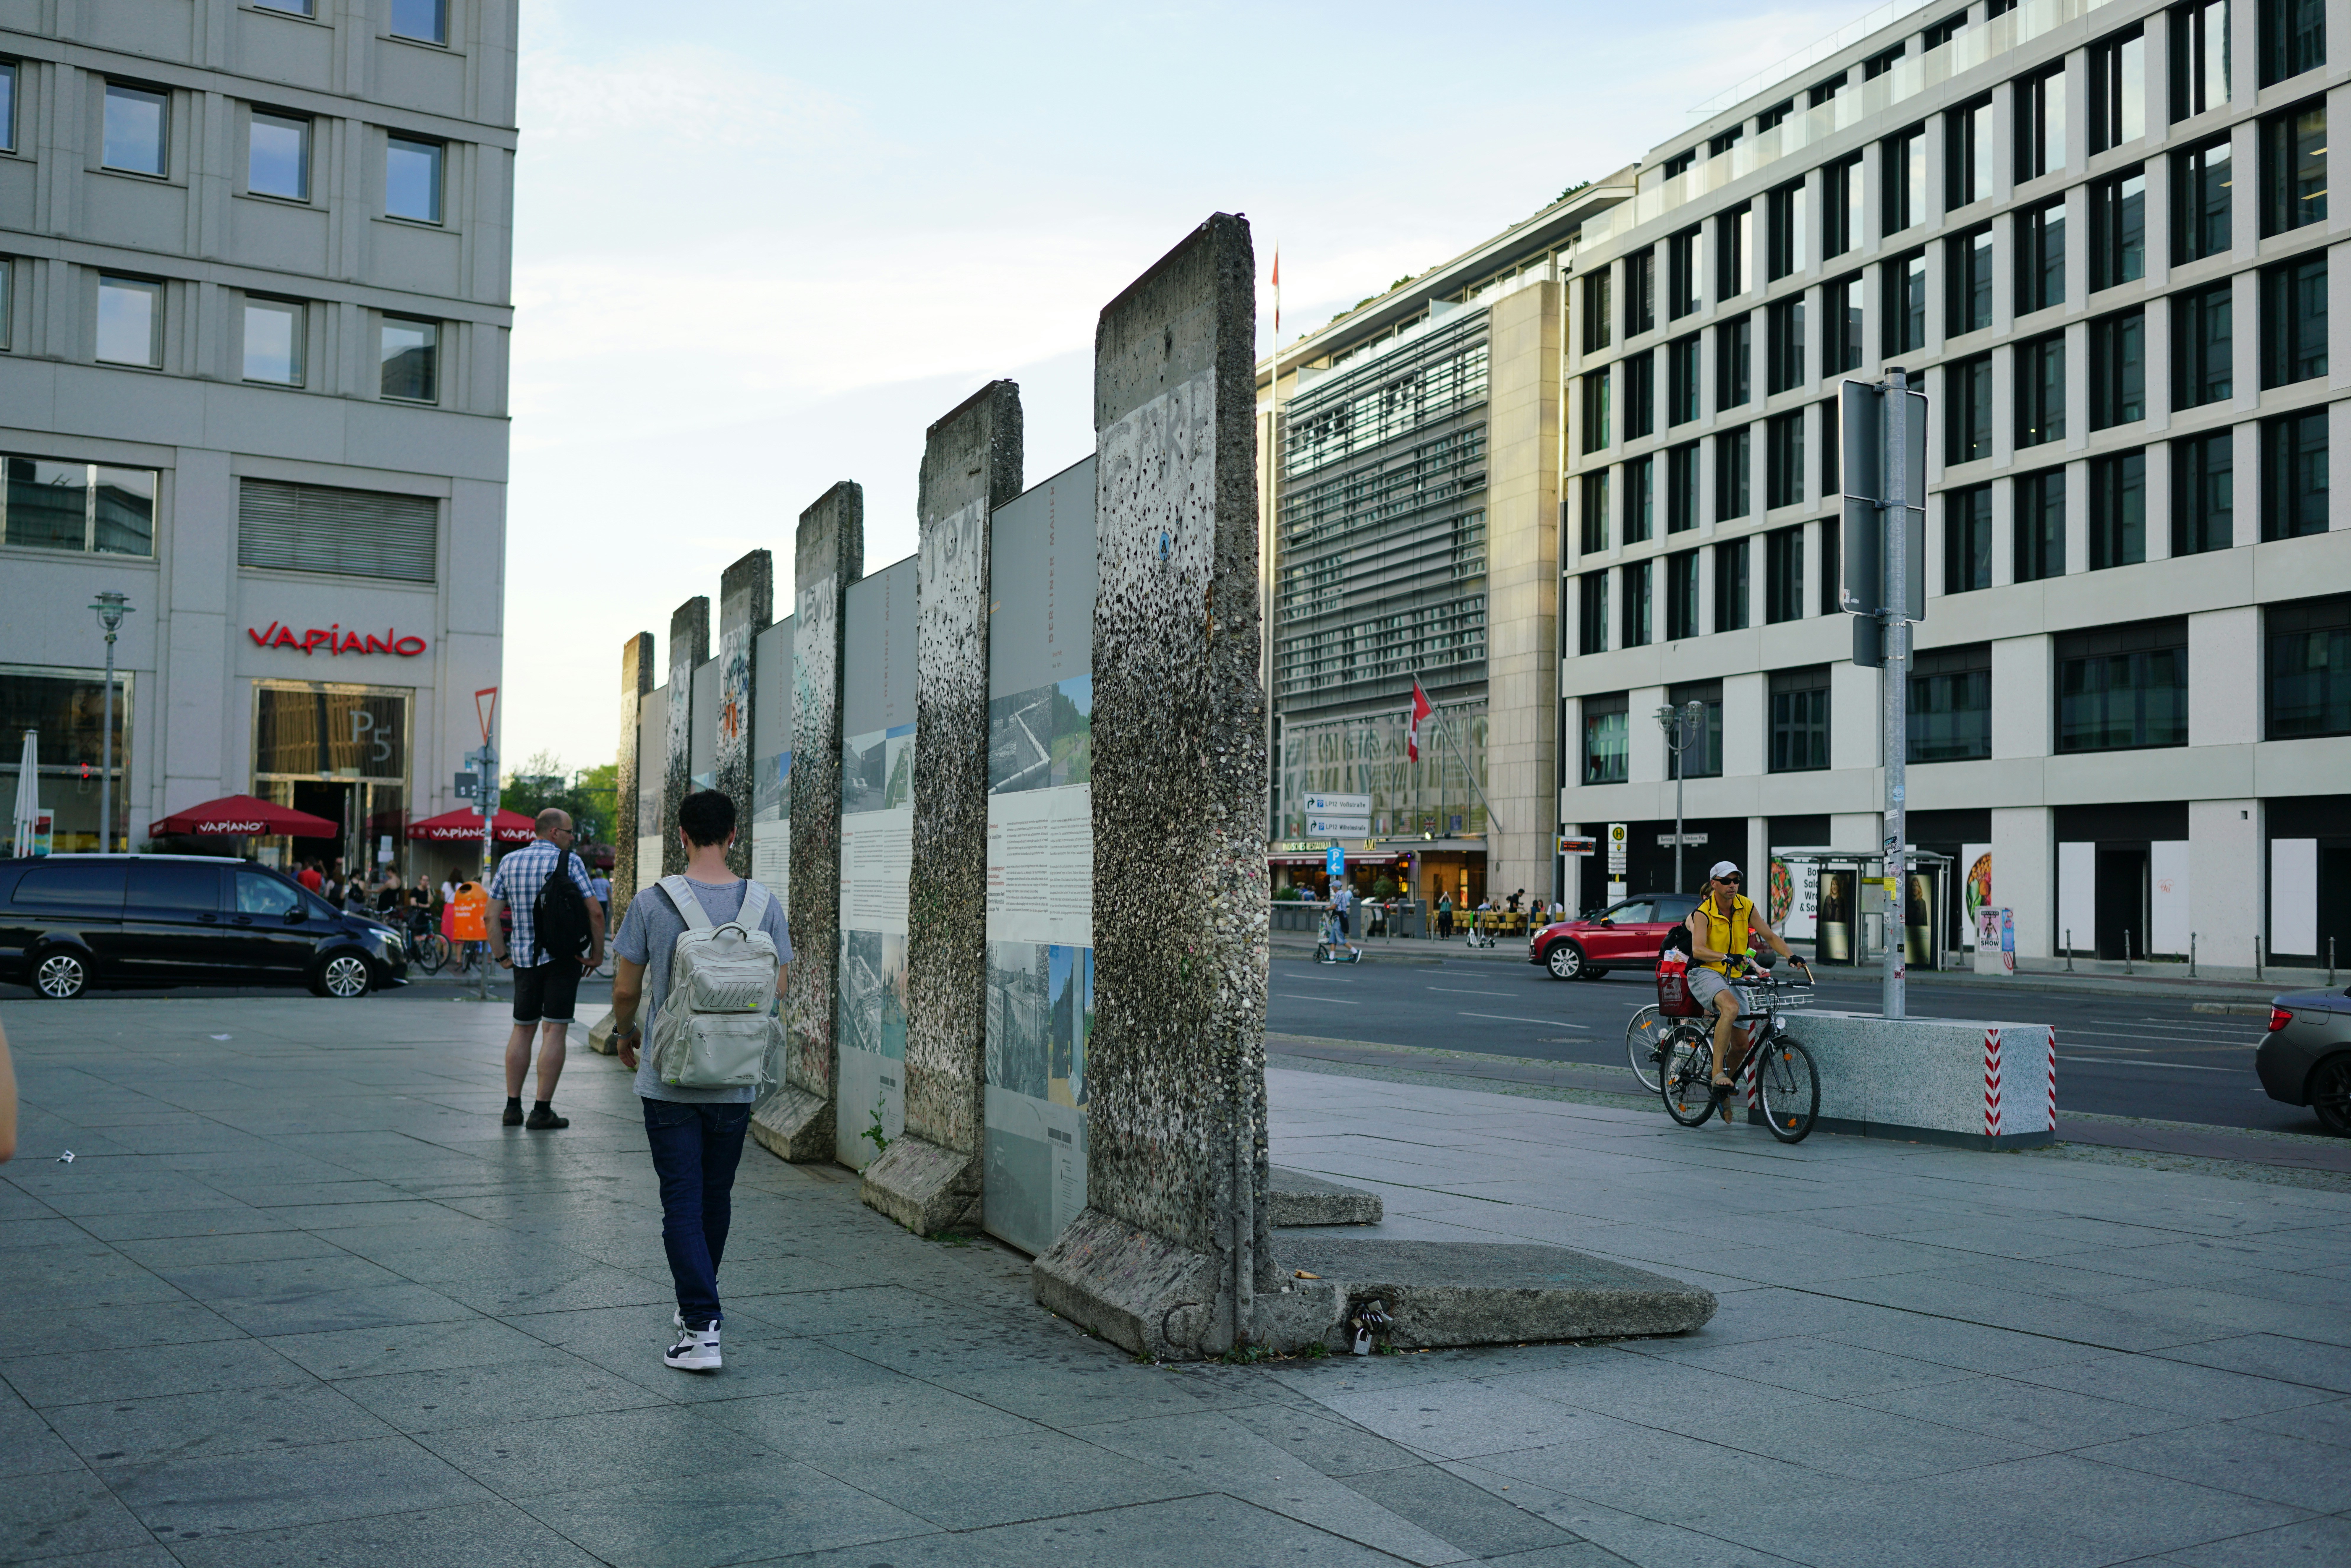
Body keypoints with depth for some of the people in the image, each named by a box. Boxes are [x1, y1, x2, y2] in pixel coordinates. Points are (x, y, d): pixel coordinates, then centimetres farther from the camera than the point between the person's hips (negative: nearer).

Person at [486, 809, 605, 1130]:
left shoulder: (509, 862, 6)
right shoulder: (569, 862, -7)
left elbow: (493, 915, 6)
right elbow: (595, 913, -11)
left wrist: (501, 956, 12)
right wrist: (596, 953, 0)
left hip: (524, 959, 4)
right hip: (562, 958, -4)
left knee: (522, 1029, 14)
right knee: (554, 1031, -2)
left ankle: (513, 1106, 14)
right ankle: (542, 1111, -2)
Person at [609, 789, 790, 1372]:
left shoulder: (652, 903, -9)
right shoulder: (764, 905, -3)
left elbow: (626, 988, -3)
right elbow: (778, 989, 3)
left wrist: (625, 1035, 18)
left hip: (669, 1079, -3)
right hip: (737, 1083, 3)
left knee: (683, 1202, 1)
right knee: (717, 1197, 18)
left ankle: (701, 1328, -7)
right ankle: (697, 1306, 34)